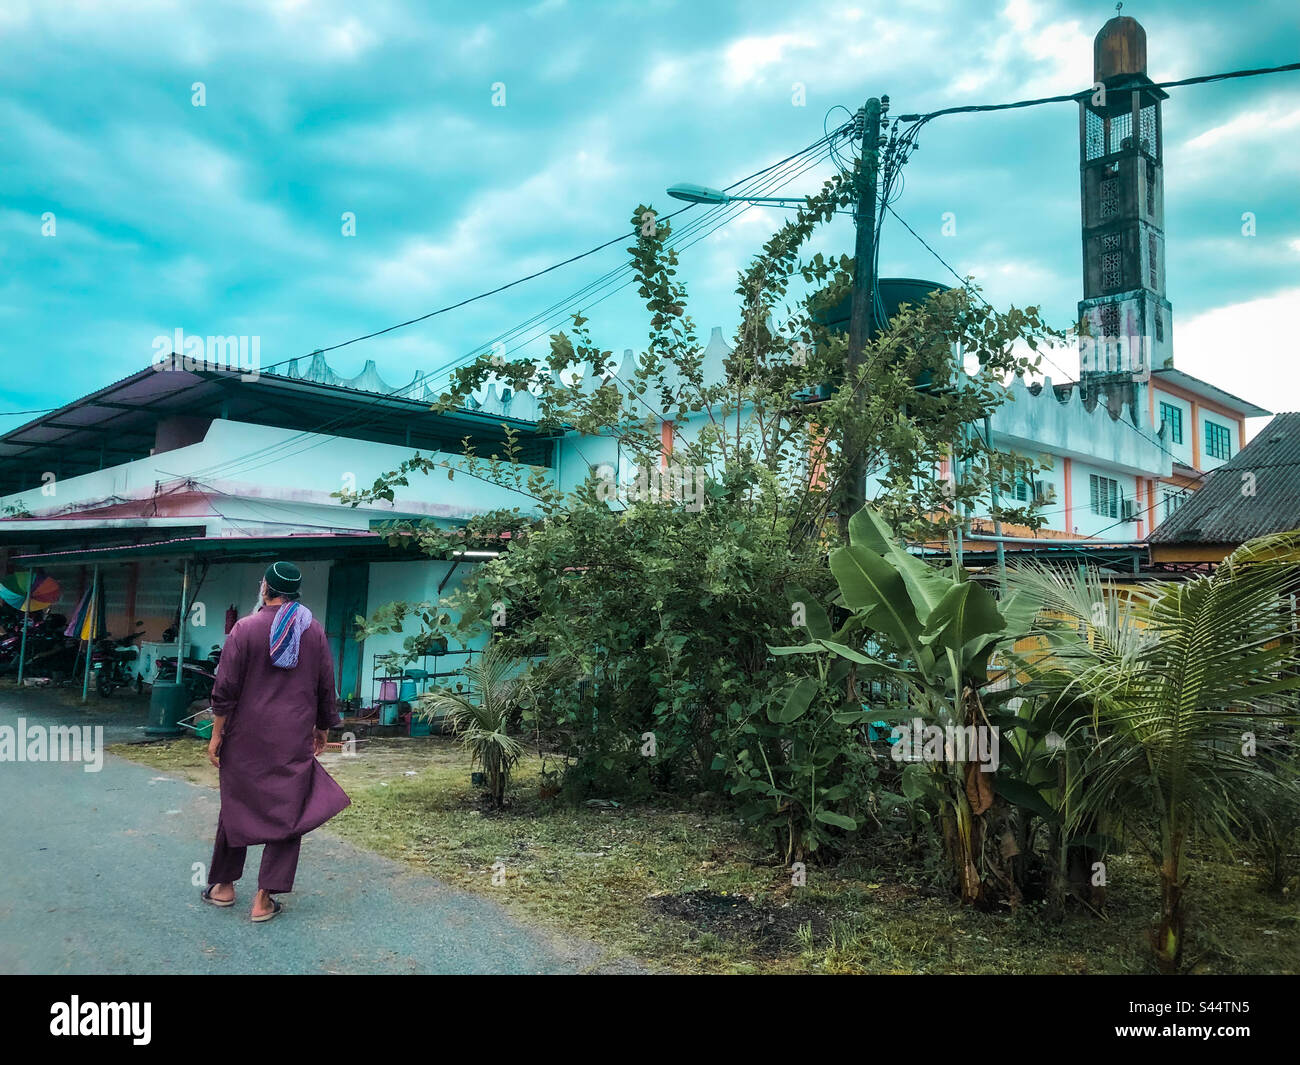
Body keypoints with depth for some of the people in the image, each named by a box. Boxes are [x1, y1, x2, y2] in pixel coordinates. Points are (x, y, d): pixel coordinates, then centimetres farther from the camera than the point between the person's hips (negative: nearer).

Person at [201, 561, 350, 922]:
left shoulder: (246, 628, -7)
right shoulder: (314, 631, 1)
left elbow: (226, 689, -7)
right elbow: (326, 688, 7)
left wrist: (217, 735, 0)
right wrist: (323, 729, 20)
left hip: (247, 737, 0)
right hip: (295, 740, 1)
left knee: (236, 807, 15)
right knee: (286, 812, 5)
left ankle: (223, 885, 29)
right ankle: (265, 898, 5)